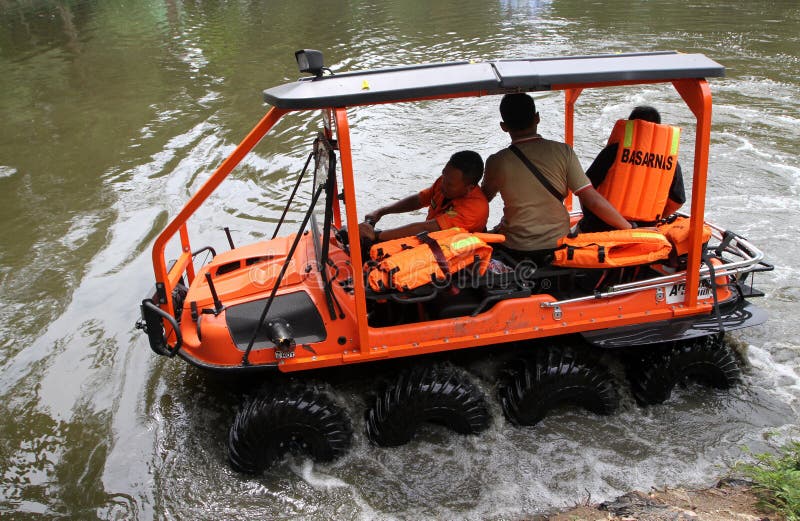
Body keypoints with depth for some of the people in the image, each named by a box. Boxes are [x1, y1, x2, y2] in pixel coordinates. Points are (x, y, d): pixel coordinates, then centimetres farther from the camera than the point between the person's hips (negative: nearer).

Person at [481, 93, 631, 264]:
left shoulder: (497, 162, -12)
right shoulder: (562, 151, -10)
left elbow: (484, 198, 9)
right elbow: (592, 200, -12)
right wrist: (629, 228, -1)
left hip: (515, 250, -2)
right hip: (557, 245, 2)